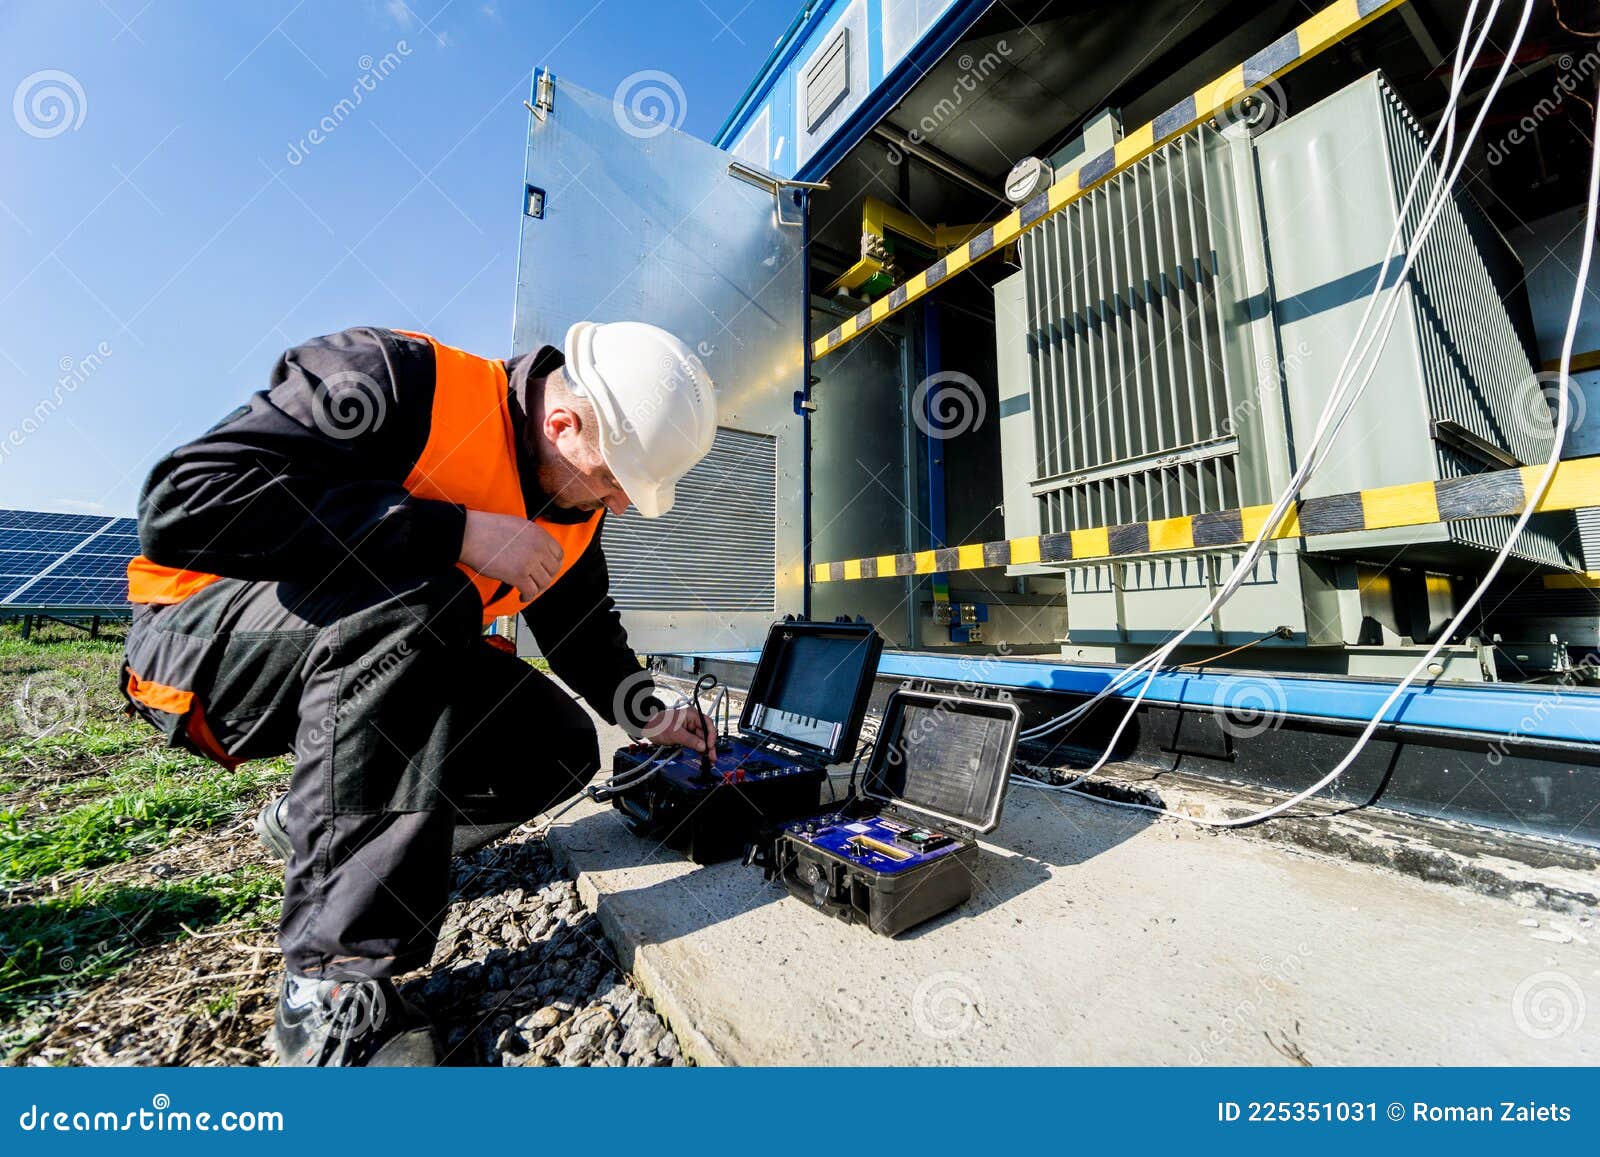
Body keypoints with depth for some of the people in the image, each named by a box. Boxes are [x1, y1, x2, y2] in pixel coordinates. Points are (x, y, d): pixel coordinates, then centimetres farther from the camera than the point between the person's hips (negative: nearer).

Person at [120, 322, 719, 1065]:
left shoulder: (575, 506, -4)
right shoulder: (396, 380, -24)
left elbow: (585, 629, 7)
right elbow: (182, 506, -31)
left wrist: (647, 715, -4)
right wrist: (456, 531, -35)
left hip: (365, 663, 6)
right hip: (200, 641, -5)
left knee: (559, 747, -9)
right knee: (413, 604, -37)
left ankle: (312, 823, 12)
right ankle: (333, 982, -24)